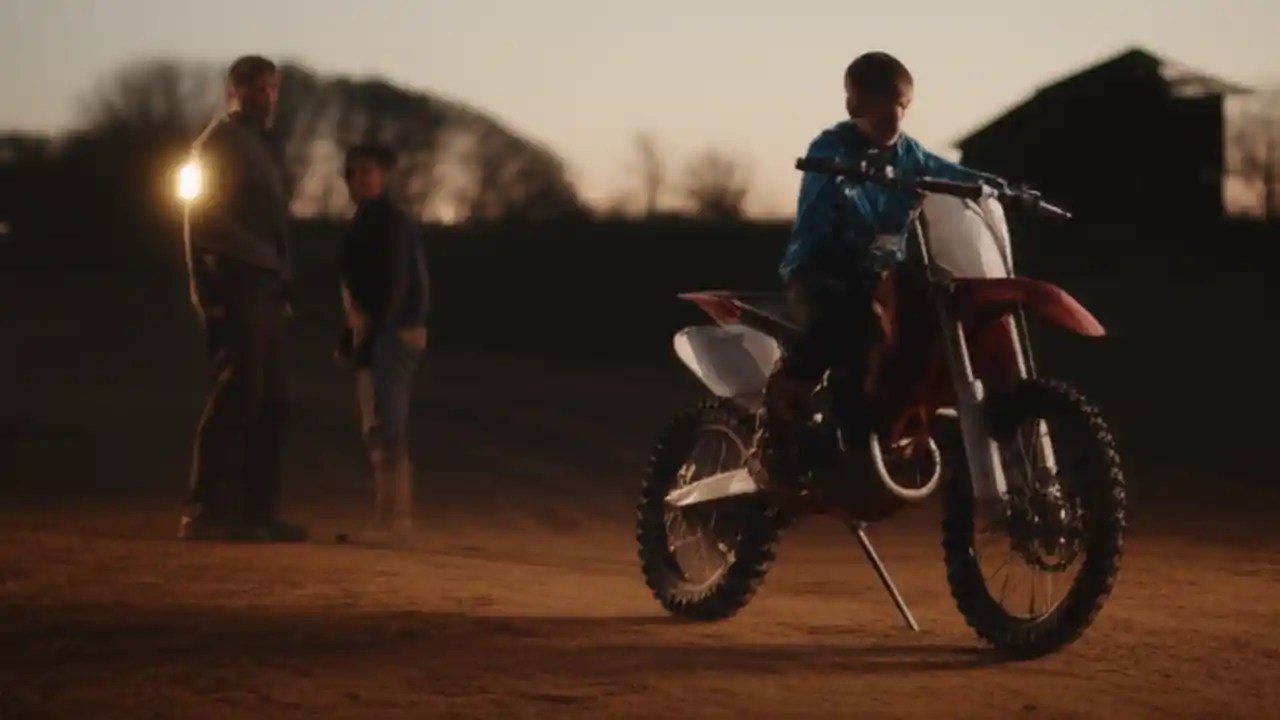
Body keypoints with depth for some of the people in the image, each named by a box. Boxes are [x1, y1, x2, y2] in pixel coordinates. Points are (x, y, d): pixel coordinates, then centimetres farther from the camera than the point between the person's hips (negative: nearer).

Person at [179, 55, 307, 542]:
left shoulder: (263, 146, 23)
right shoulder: (221, 141, -3)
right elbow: (204, 218, -10)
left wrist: (281, 281, 15)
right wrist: (208, 290, -18)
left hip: (266, 287, 9)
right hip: (236, 285, -9)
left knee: (270, 402, 7)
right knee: (237, 394, -12)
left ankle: (258, 512, 10)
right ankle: (206, 512, -12)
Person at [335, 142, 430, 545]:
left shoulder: (391, 220, -12)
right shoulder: (366, 220, 17)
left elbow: (395, 284, -19)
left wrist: (370, 338, -23)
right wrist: (350, 337, 17)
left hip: (391, 333, -10)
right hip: (377, 333, 10)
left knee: (383, 428, -12)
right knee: (386, 430, 12)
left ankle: (390, 521, -14)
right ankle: (397, 520, 16)